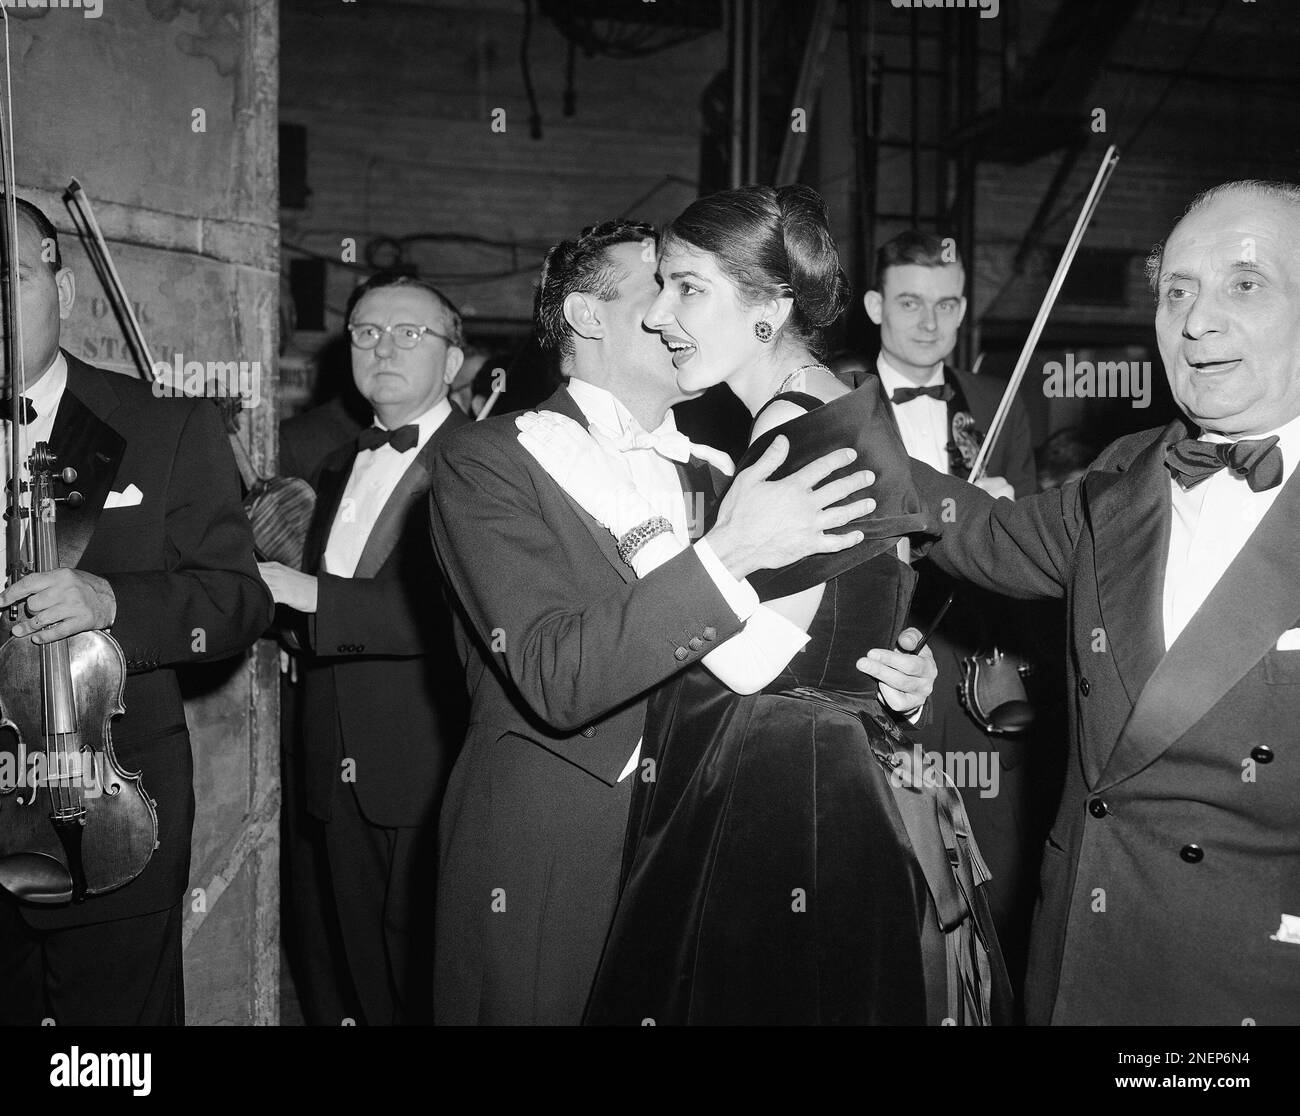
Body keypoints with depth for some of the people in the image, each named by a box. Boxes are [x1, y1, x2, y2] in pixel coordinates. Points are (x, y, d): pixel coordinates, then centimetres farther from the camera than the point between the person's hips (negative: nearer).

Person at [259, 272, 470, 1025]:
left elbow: (478, 613, -23)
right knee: (373, 982, 18)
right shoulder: (339, 465, 15)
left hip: (431, 773, -7)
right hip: (343, 773, 7)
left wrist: (319, 598, -22)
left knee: (433, 987, 7)